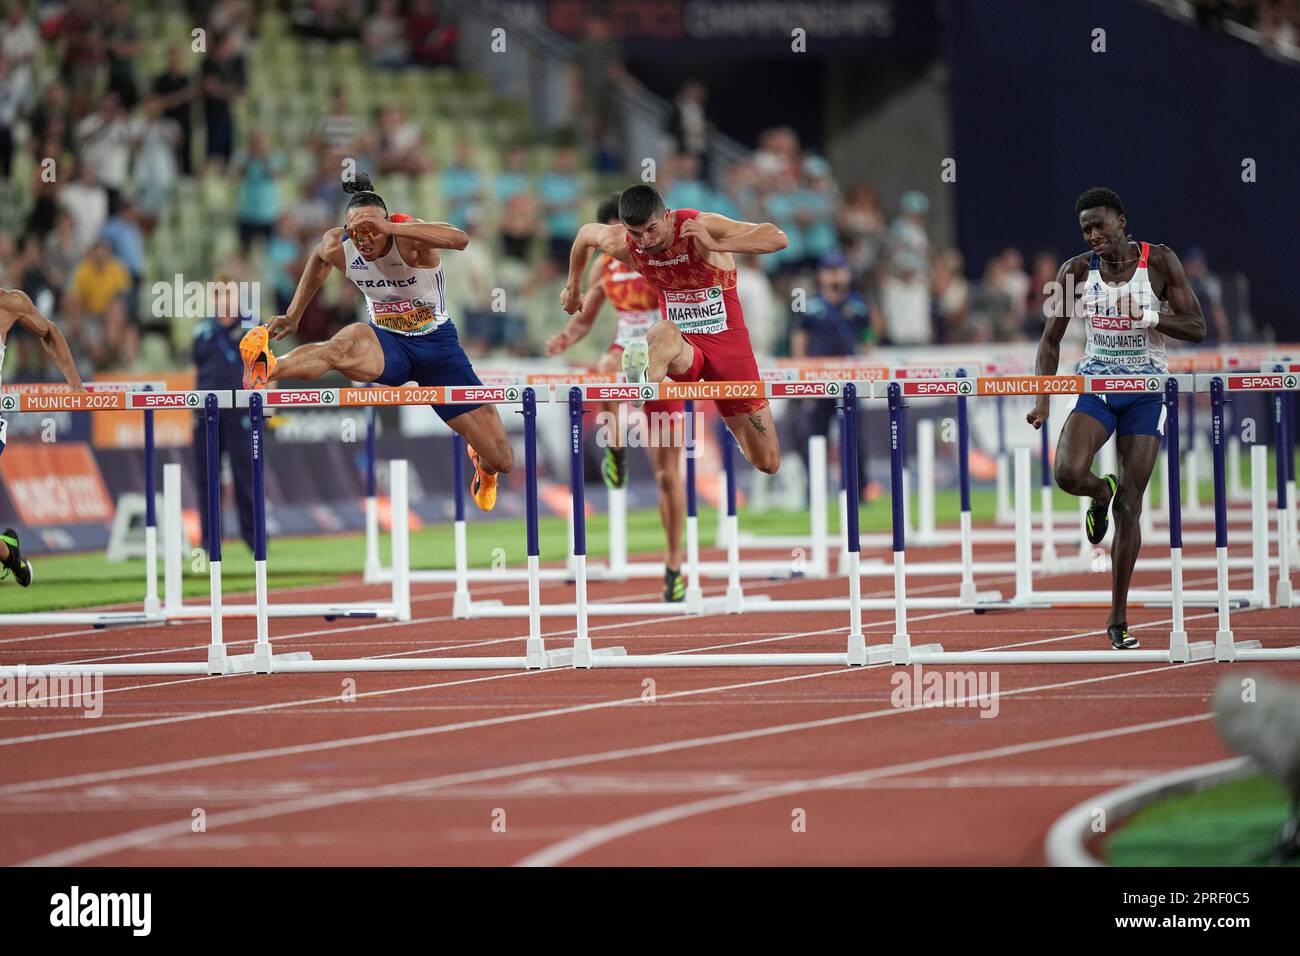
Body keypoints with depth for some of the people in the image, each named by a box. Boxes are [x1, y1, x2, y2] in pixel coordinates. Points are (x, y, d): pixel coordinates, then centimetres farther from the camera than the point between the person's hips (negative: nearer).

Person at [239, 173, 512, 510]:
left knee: (501, 460, 0)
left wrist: (389, 227, -55)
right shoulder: (337, 247, -13)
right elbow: (318, 259, 14)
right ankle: (266, 370, -65)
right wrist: (294, 315, 16)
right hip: (388, 343, 1)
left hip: (436, 343, -1)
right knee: (347, 342, -41)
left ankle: (481, 464, 40)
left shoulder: (408, 236, -26)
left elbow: (460, 239, -48)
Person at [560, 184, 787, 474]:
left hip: (728, 341, 0)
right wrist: (573, 287, 29)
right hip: (685, 346, 1)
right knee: (665, 332, -41)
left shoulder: (702, 227, -19)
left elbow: (778, 238, -27)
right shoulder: (620, 244, -9)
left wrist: (715, 245, -37)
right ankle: (643, 383, -77)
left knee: (768, 464, -1)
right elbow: (585, 234, 16)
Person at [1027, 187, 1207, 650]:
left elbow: (1197, 328, -7)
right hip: (1096, 385, 1)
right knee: (1068, 472, -25)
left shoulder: (1160, 261, -8)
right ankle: (1101, 493, 16)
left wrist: (1149, 317, -24)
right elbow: (1050, 340, 1)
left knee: (1129, 505, -4)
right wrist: (1042, 400, -11)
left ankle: (1118, 619, 3)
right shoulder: (1077, 270, -4)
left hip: (1147, 390, -1)